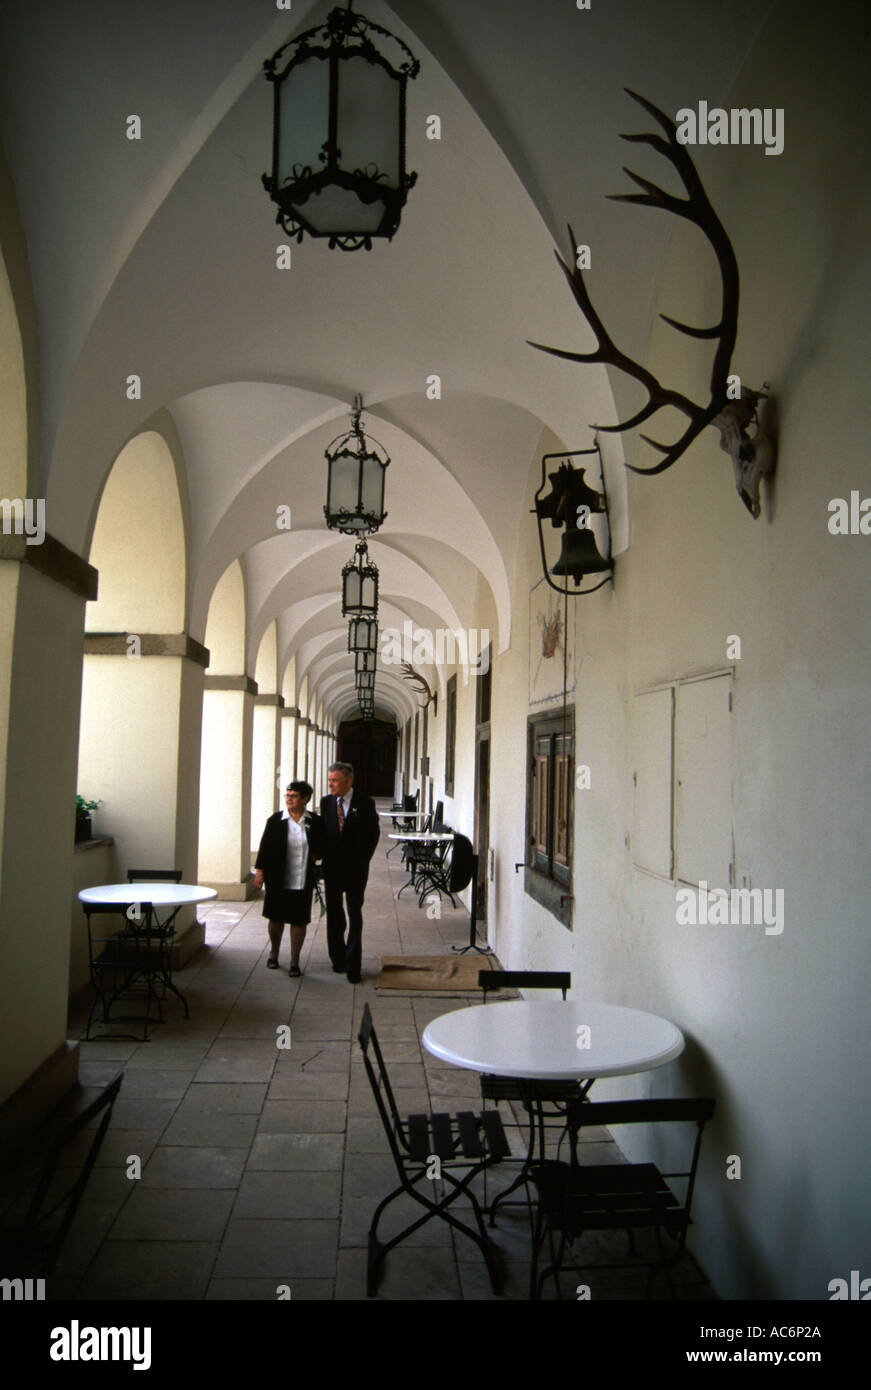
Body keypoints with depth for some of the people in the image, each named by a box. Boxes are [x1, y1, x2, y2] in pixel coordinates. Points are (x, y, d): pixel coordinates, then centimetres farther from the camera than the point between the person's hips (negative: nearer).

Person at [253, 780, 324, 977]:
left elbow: (323, 844, 15)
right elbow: (265, 846, -1)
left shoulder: (315, 822, 0)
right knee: (276, 918, 12)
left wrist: (316, 855, -2)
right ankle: (273, 953, 35)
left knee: (299, 920, 4)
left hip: (303, 881, 0)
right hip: (278, 880, 0)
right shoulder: (275, 820, -2)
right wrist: (260, 871, -4)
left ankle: (294, 962, 15)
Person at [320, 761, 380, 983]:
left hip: (355, 869, -3)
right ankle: (338, 959, 25)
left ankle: (352, 966, 5)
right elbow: (322, 832, 9)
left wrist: (363, 860, -1)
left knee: (355, 916, -1)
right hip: (332, 869, 3)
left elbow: (374, 833, 1)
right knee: (334, 915, 11)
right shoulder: (326, 802, 3)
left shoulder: (365, 803, -6)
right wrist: (325, 858, 2)